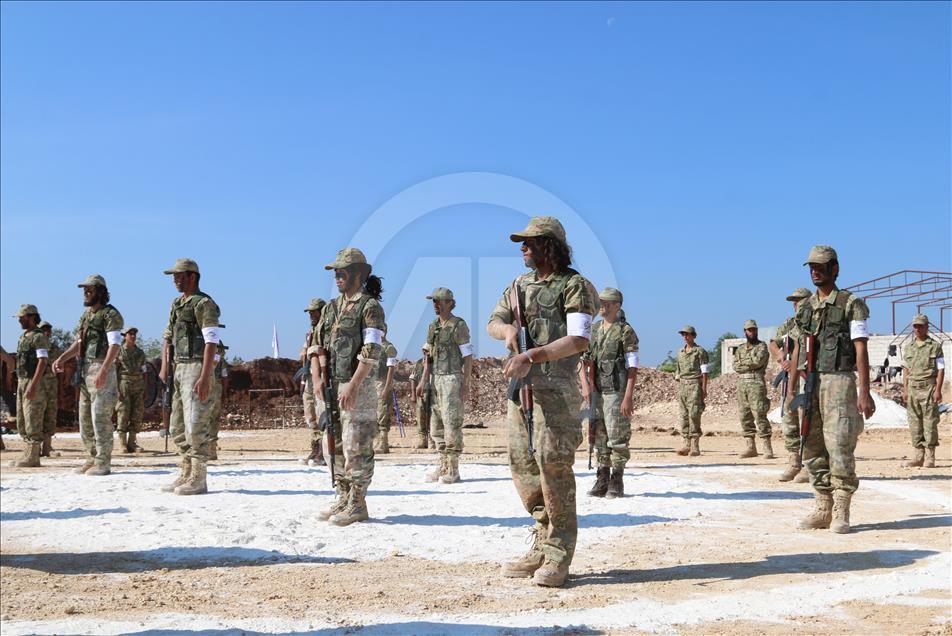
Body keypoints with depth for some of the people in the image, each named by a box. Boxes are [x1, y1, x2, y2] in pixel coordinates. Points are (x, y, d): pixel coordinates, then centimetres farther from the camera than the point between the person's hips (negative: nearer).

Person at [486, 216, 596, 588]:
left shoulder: (574, 285, -4)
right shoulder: (519, 286, 18)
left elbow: (579, 340, -15)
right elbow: (493, 322, 21)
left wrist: (531, 355, -24)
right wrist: (508, 330, -3)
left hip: (555, 387, -7)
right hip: (520, 386, 8)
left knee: (553, 464, -11)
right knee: (522, 464, 7)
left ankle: (557, 557, -5)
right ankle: (543, 546, 17)